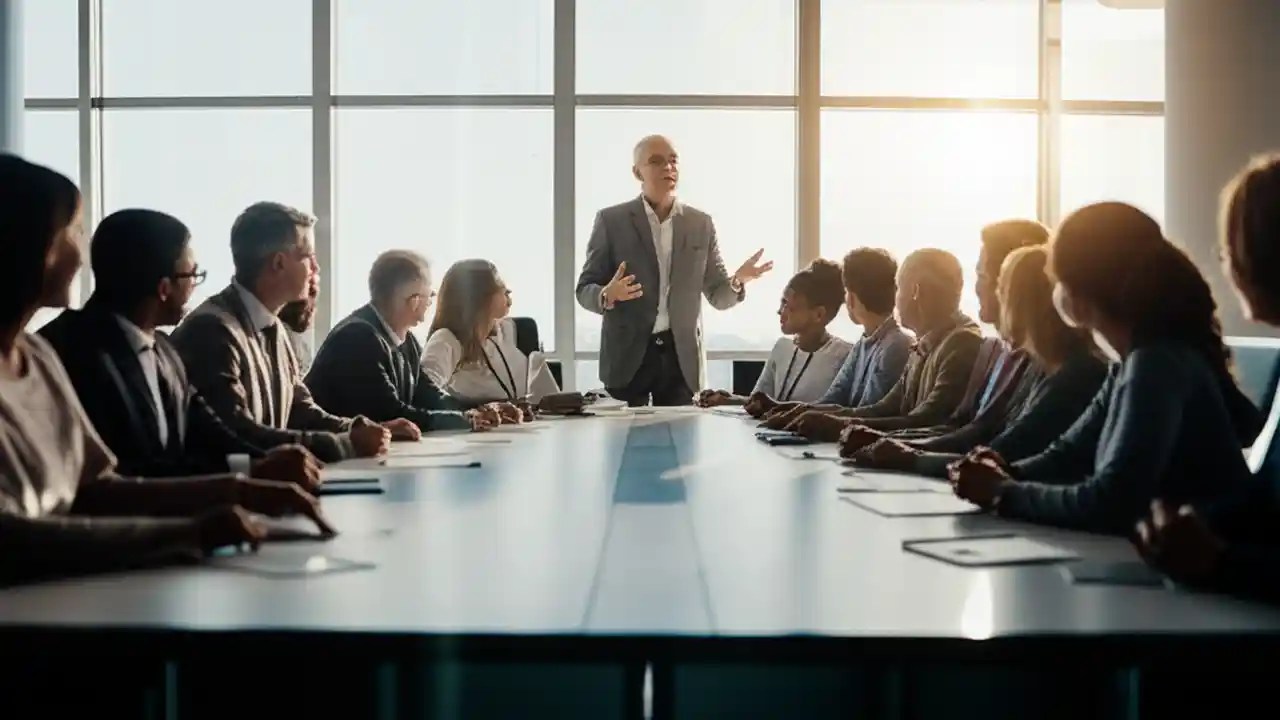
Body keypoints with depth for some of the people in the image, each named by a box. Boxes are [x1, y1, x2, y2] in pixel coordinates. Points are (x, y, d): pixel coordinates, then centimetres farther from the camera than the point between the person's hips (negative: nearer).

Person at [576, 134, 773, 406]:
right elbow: (584, 290, 0)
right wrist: (608, 295, -23)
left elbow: (717, 295, 9)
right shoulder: (611, 220, 0)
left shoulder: (700, 223, 7)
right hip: (627, 355, -2)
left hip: (681, 355, 2)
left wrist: (737, 281, -14)